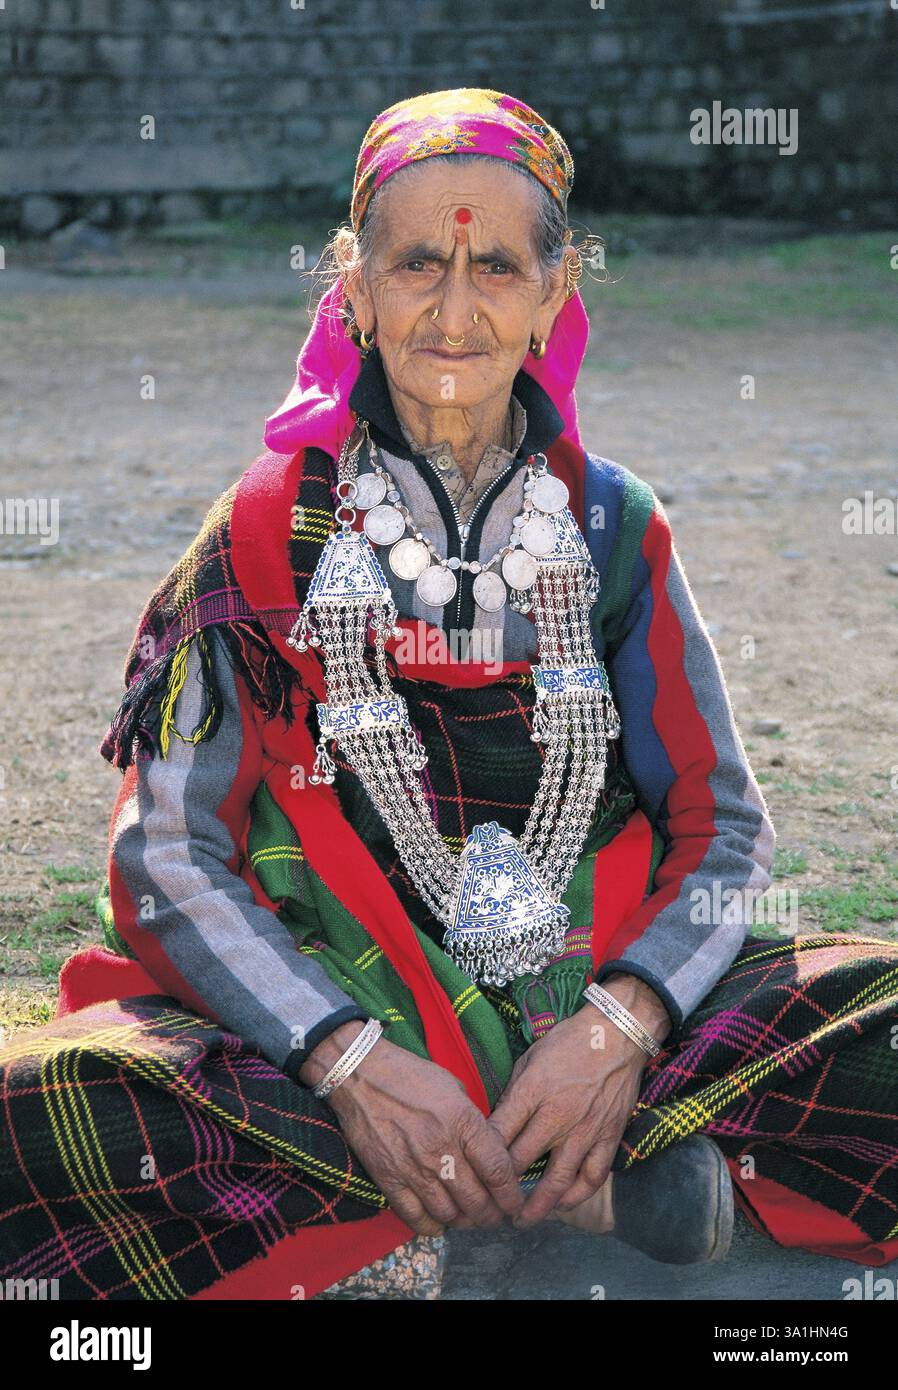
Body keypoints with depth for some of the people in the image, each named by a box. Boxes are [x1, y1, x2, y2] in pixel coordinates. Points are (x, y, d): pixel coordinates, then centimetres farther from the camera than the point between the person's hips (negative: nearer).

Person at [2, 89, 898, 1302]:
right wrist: (353, 1065, -20)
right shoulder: (269, 533, 1)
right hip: (327, 1036, -1)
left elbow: (724, 825, 4)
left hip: (593, 1015, 1)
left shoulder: (614, 526, 7)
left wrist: (622, 1025, -17)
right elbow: (168, 854, -5)